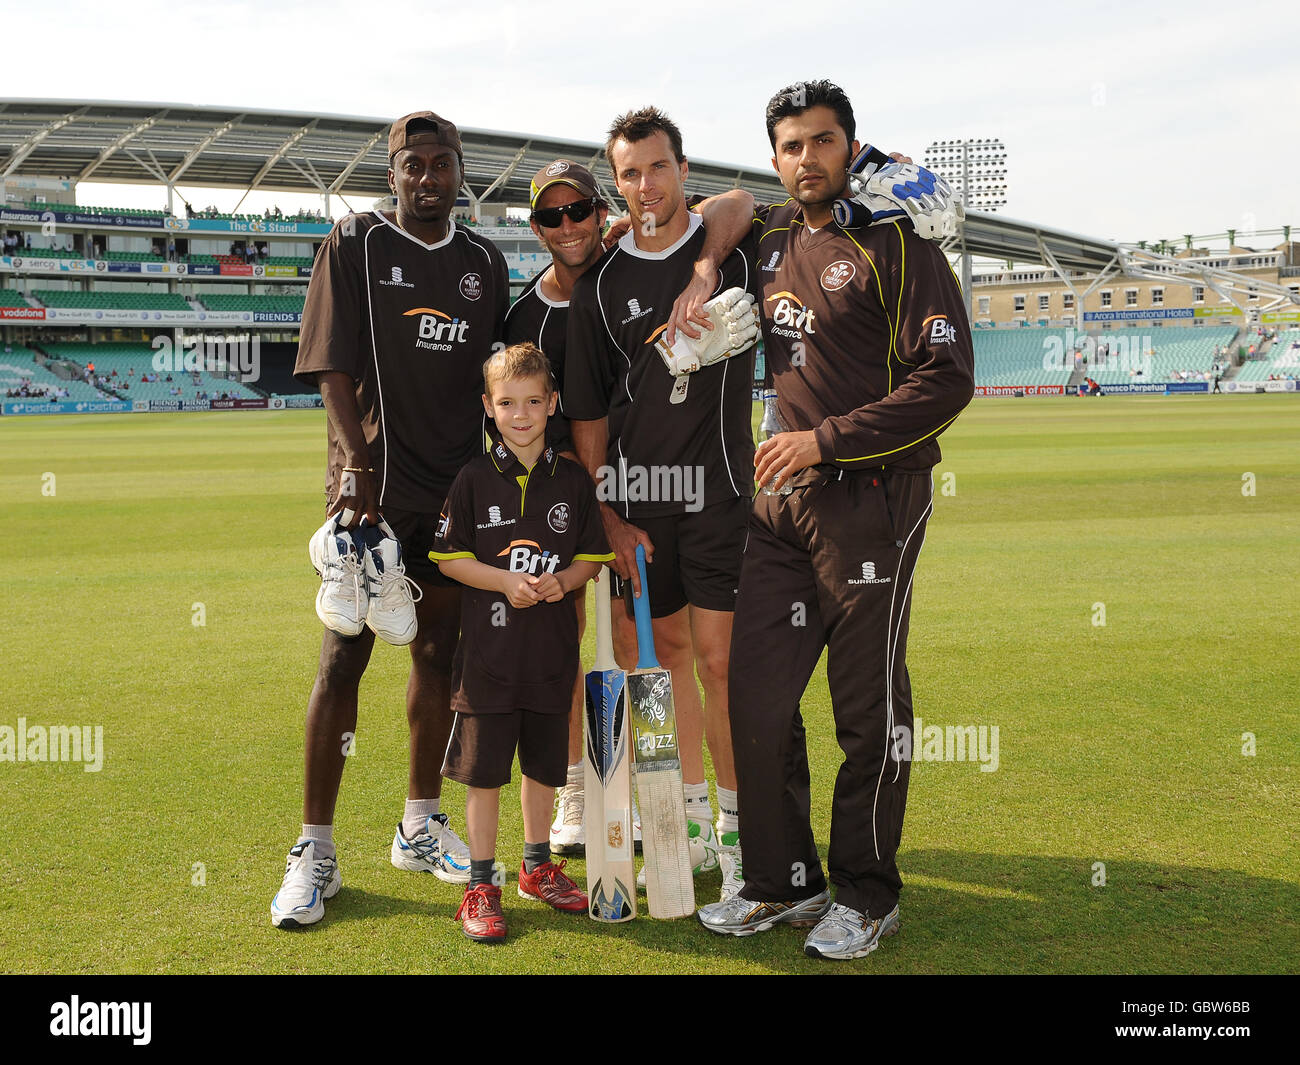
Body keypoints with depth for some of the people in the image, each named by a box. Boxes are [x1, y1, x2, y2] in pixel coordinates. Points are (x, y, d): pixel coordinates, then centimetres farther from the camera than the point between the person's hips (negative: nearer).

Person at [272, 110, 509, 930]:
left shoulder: (485, 265, 12)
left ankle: (420, 827, 25)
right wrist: (358, 466, -17)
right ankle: (316, 851, 3)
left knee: (439, 653, 11)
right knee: (344, 657, -6)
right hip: (373, 484, -4)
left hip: (457, 487, 5)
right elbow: (334, 370, -7)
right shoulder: (354, 245, 0)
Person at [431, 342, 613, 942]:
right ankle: (481, 882, 15)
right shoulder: (474, 480, -4)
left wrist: (562, 581, -11)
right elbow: (448, 557, -3)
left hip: (552, 650, 3)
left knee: (543, 763, 15)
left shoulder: (573, 481, 3)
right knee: (484, 769, 3)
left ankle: (537, 866, 33)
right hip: (489, 650, -3)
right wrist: (505, 581, -16)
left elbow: (593, 556, 9)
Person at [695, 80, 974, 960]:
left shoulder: (896, 243, -6)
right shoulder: (772, 238, 13)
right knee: (755, 694, 6)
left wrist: (826, 440, -15)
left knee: (869, 705, 2)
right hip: (783, 500, 6)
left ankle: (868, 894, 17)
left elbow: (947, 379, -13)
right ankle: (786, 882, 20)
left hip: (872, 498, -6)